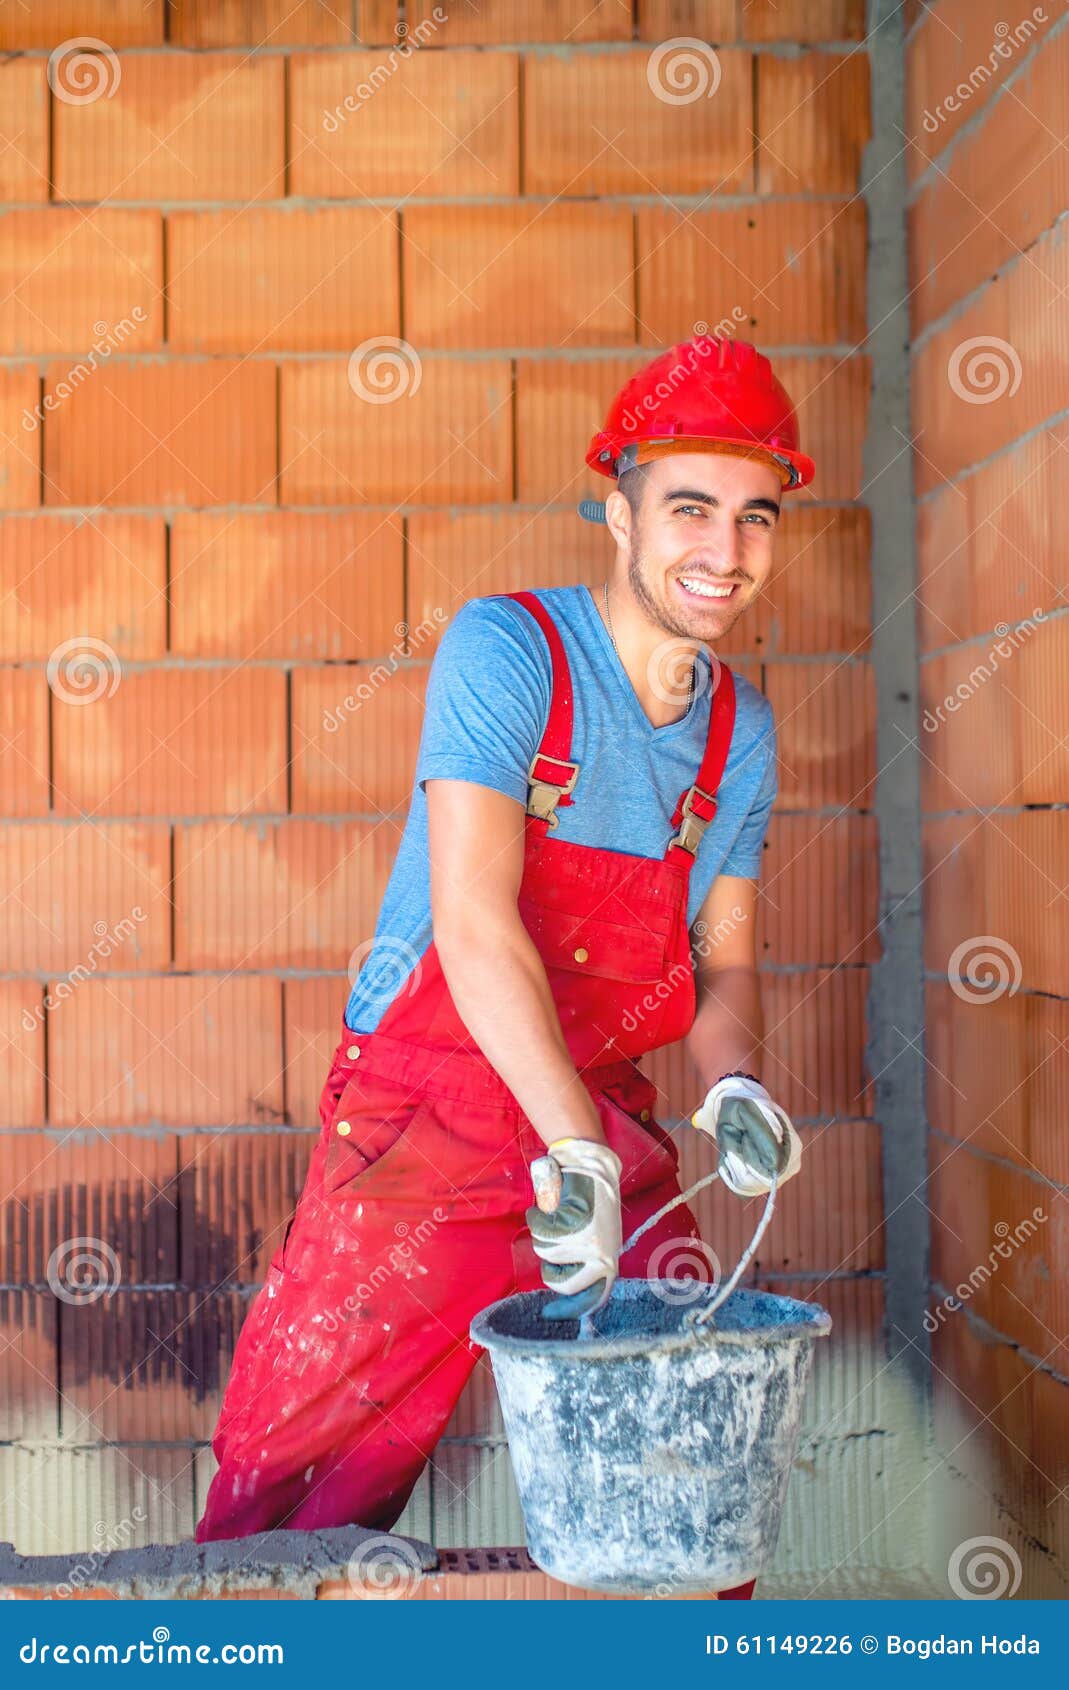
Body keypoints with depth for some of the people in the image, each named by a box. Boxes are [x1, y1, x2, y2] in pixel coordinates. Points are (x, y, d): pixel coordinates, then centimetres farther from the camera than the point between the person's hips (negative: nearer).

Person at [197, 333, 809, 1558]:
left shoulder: (741, 731, 4)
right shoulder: (508, 649, -15)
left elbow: (723, 961, 8)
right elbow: (473, 924, -25)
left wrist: (733, 1085, -14)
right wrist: (577, 1154, -33)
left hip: (607, 1124, 5)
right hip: (425, 1121, -4)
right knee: (301, 1481, 4)